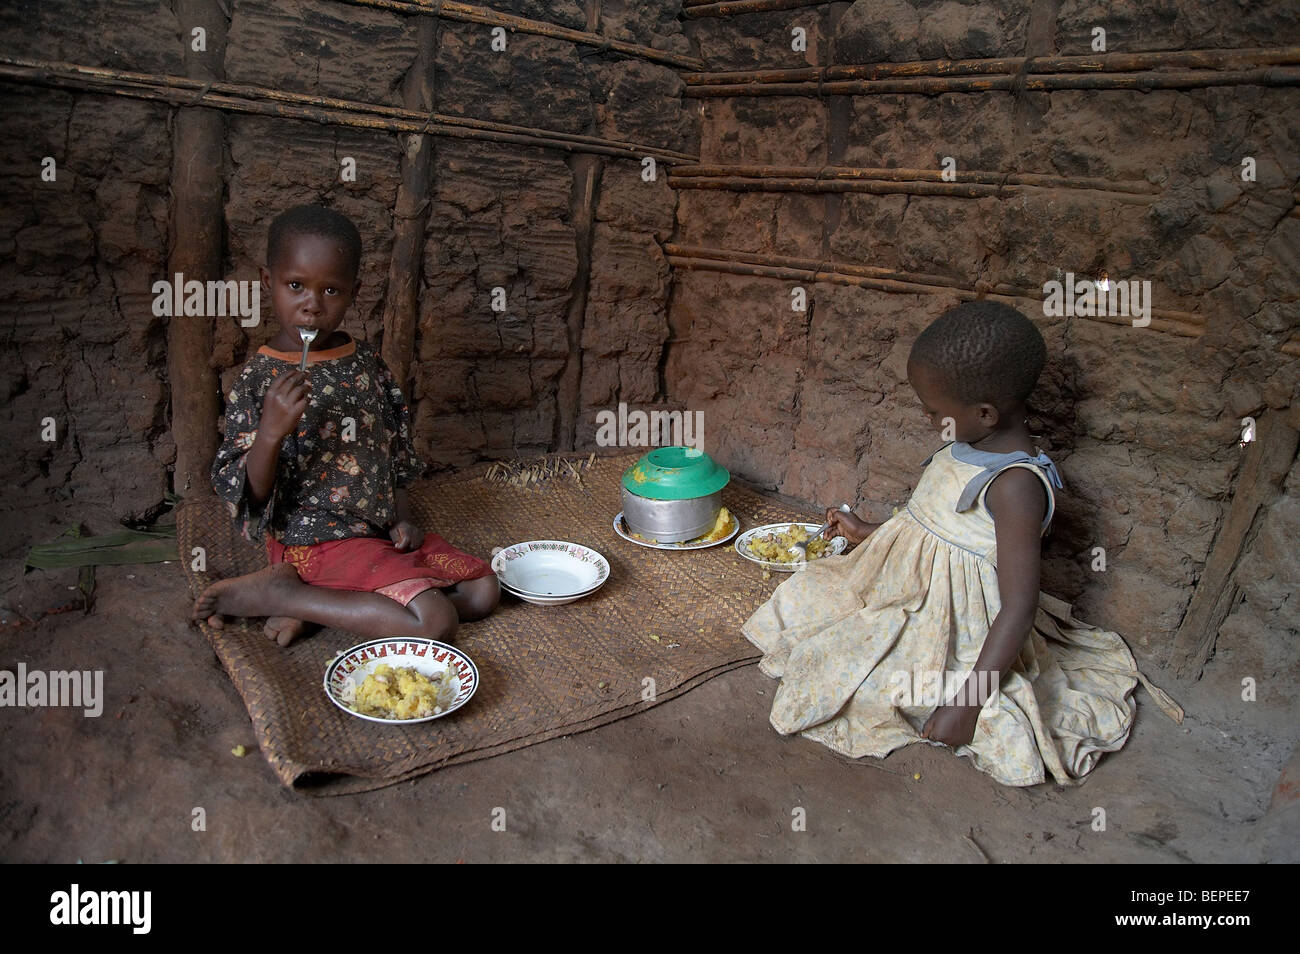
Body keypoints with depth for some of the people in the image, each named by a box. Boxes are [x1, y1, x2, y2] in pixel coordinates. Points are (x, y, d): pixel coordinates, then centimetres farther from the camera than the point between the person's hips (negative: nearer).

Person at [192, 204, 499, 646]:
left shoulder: (367, 363, 5)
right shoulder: (258, 379, -10)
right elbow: (249, 497, -12)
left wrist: (402, 519, 3)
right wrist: (272, 432, -29)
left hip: (380, 529, 7)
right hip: (317, 541, -7)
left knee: (484, 589, 0)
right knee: (435, 620, -19)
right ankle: (277, 591, -6)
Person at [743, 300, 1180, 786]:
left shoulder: (1016, 485, -29)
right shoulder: (969, 447, 0)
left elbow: (1018, 608, -29)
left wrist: (968, 701, -30)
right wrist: (868, 532, 23)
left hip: (951, 627, -10)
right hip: (908, 594, 10)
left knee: (831, 675, -18)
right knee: (806, 596, 13)